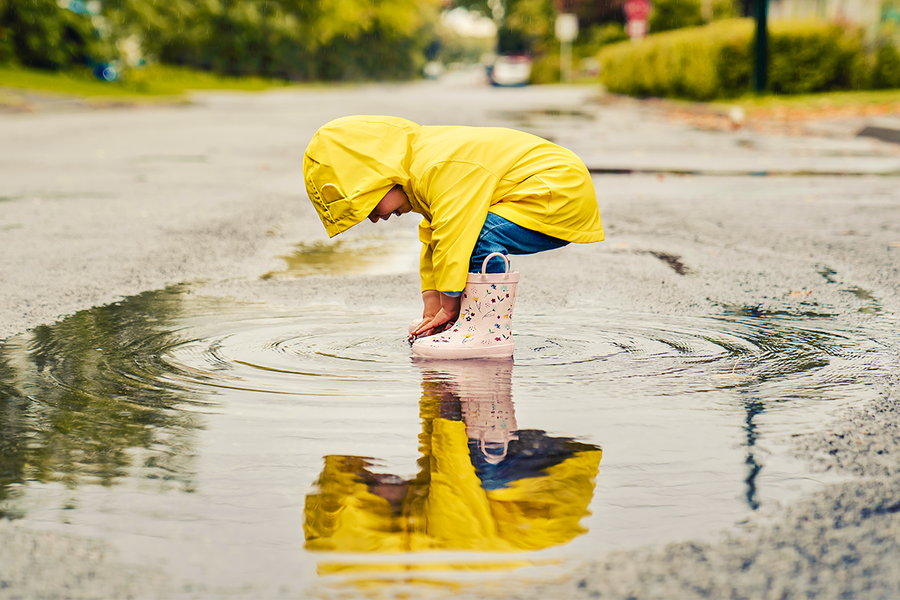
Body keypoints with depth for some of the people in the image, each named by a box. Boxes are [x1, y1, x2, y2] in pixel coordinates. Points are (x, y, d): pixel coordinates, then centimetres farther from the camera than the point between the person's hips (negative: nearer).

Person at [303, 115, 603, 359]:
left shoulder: (442, 167, -24)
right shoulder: (428, 160, 10)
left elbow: (454, 238, -24)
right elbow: (433, 240, 17)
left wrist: (449, 309, -13)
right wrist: (432, 309, 12)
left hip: (561, 192, -11)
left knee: (480, 237, -29)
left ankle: (491, 333, -20)